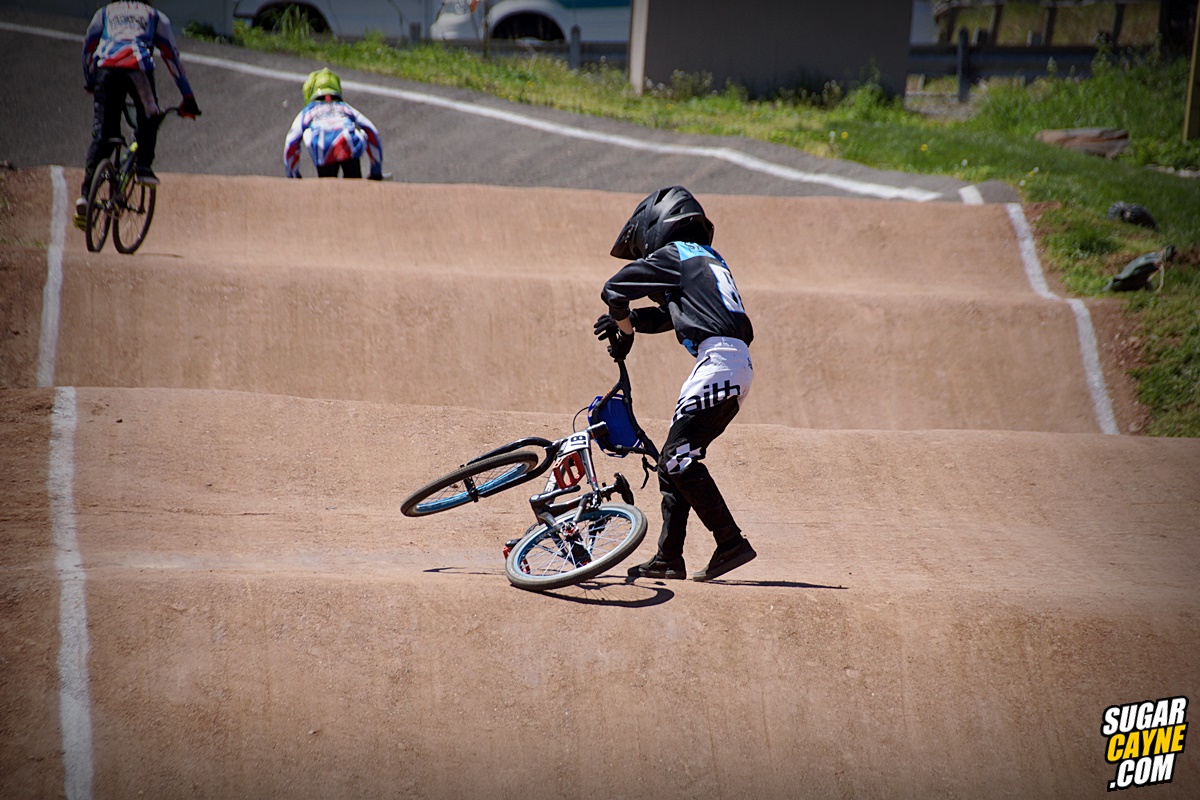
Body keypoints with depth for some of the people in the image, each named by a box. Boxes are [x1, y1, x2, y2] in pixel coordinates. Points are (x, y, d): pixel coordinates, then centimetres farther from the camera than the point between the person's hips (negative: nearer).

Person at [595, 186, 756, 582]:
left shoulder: (671, 255, 2)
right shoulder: (708, 258, 28)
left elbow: (613, 289, 5)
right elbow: (669, 314, 37)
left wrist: (625, 331, 22)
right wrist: (628, 320, 27)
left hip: (719, 359, -9)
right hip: (740, 364, 9)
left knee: (679, 457, -12)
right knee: (674, 458, 11)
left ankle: (731, 542, -17)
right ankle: (668, 558, 8)